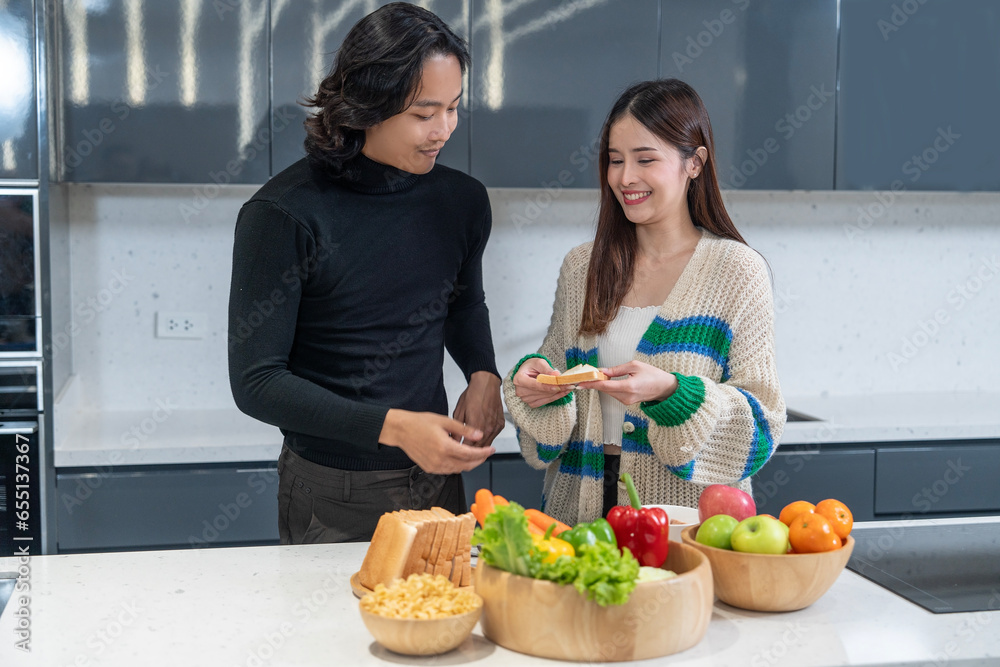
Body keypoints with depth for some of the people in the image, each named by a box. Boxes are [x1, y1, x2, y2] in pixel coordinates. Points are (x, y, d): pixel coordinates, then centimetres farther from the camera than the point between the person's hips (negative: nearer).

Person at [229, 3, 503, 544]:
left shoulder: (463, 200, 1)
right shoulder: (283, 215, -17)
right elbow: (256, 382, -16)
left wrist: (484, 375, 0)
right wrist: (393, 427, -24)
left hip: (438, 480, 5)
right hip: (332, 499, -5)